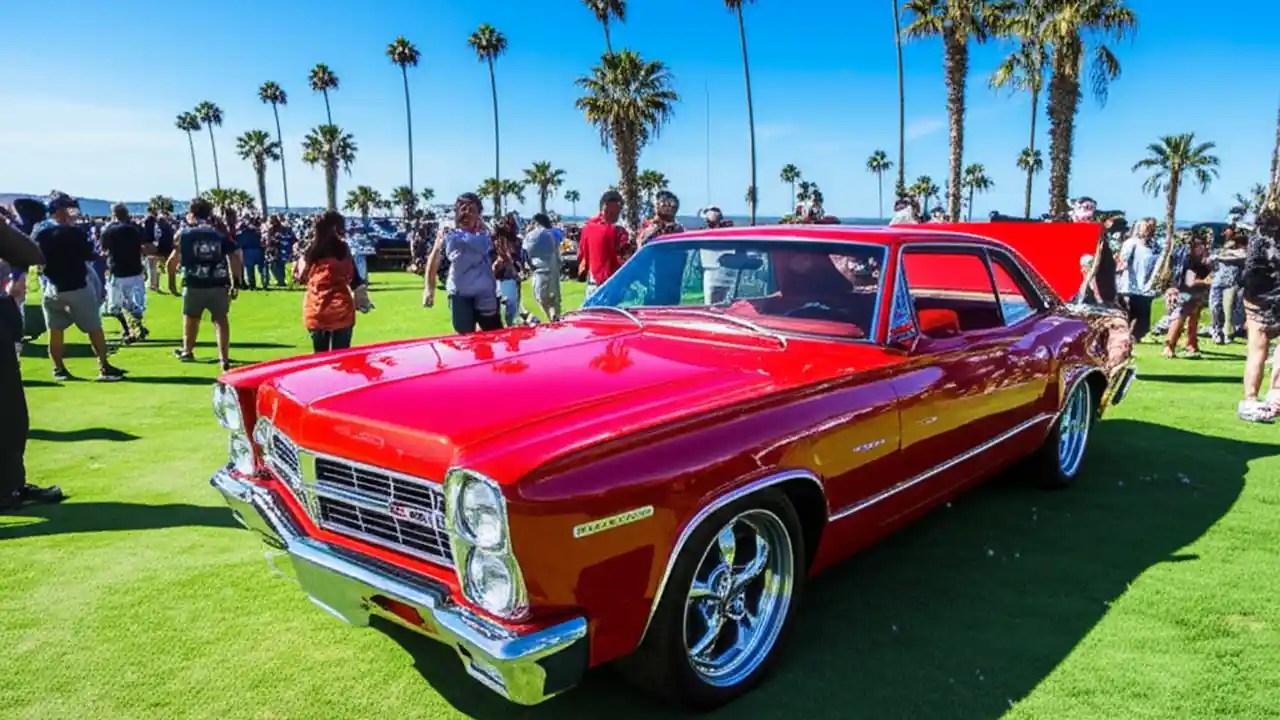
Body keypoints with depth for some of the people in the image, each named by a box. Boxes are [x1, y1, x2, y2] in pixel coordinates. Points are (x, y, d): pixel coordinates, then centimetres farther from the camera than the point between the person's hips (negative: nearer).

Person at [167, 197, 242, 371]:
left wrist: (171, 280, 11)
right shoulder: (221, 233, 8)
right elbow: (236, 258, 1)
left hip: (194, 284, 0)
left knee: (191, 317, 20)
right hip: (219, 284, 0)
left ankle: (187, 351, 39)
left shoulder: (184, 233, 5)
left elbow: (174, 259, -1)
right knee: (220, 319, 6)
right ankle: (224, 359, 1)